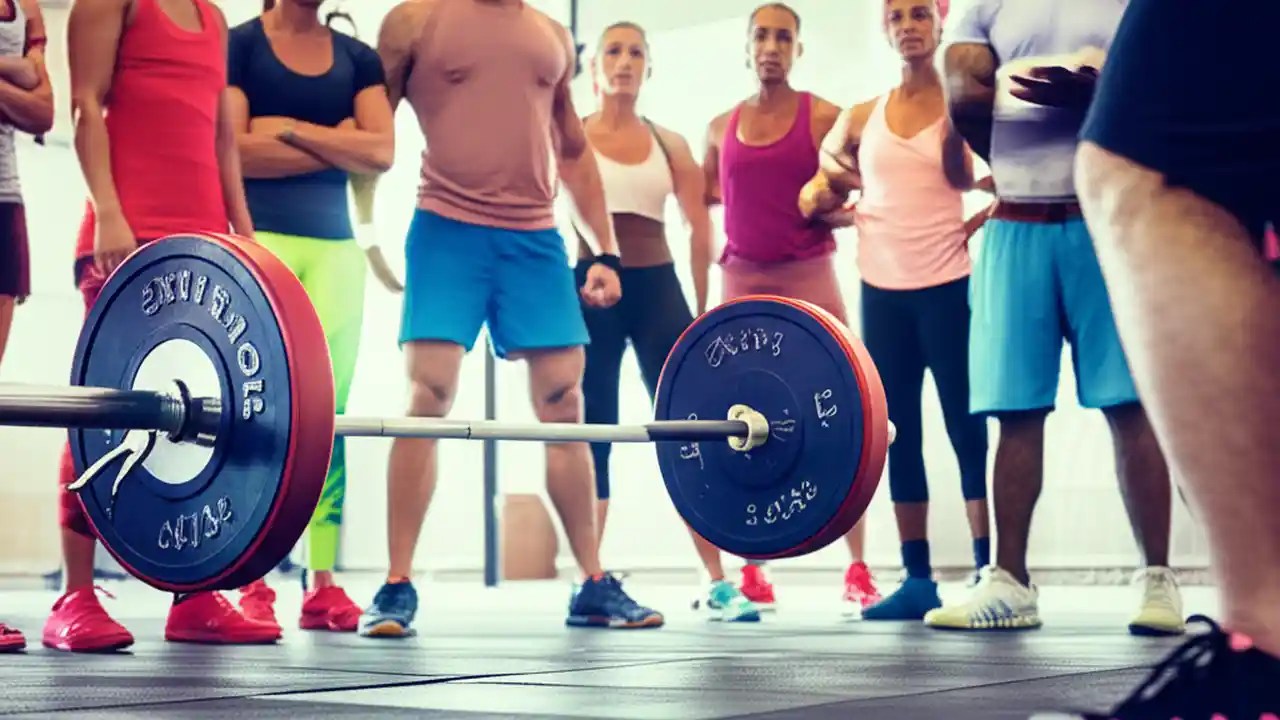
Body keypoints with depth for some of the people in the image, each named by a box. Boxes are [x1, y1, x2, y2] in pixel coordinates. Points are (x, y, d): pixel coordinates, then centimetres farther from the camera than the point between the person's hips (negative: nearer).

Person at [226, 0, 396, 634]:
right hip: (261, 238, -4)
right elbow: (235, 149, -10)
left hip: (334, 243, 4)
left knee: (329, 414, -1)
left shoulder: (359, 57, 13)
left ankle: (324, 582, 1)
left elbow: (381, 152, -1)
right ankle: (254, 585, -5)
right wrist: (338, 142, -5)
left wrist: (290, 129, -7)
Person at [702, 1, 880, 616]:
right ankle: (752, 571, 9)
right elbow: (701, 195, 23)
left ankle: (858, 570, 1)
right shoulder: (721, 128, 11)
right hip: (741, 282, 3)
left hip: (808, 278, -3)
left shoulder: (824, 117, 0)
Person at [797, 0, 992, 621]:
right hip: (881, 290, 4)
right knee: (898, 432, 6)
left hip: (948, 285, -4)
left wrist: (983, 222, -15)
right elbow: (826, 181, 24)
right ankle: (917, 578, 11)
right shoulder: (861, 118, 11)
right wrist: (827, 200, 4)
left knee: (966, 428, -6)